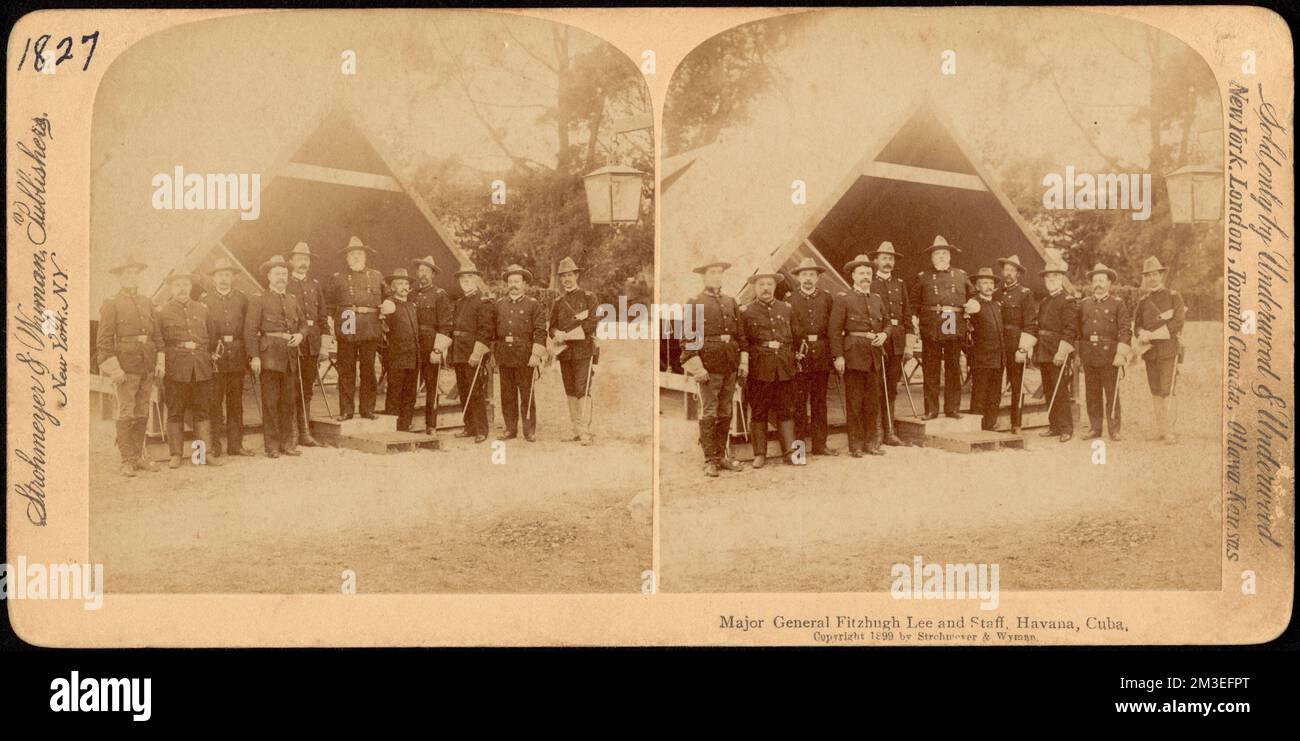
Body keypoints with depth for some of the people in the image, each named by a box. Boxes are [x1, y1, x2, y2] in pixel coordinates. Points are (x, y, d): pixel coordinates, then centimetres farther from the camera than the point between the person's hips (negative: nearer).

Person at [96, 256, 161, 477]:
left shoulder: (147, 303, 17)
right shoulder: (111, 304, -1)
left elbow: (155, 334, 20)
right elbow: (104, 339, -6)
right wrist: (113, 368, -13)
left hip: (147, 367, 5)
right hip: (125, 366, -5)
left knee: (142, 413, 9)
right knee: (126, 413, -4)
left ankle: (139, 456, 16)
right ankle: (127, 460, 0)